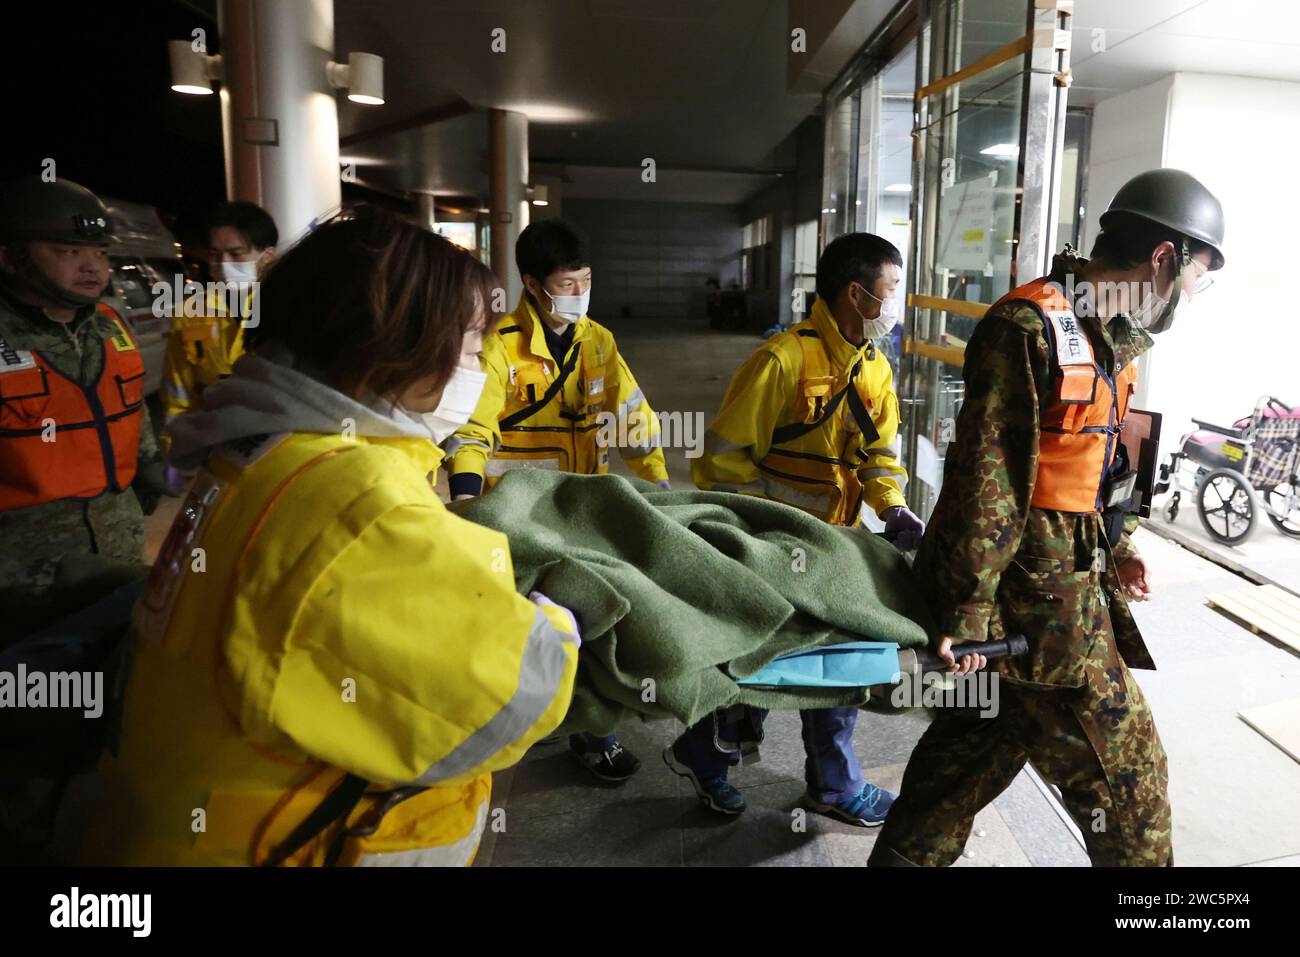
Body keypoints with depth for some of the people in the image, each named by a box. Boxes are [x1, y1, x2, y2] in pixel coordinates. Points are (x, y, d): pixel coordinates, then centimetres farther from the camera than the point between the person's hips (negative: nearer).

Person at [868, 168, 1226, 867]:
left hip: (1074, 575, 10)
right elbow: (987, 474, -22)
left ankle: (906, 853, 36)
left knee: (981, 740, 19)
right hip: (1036, 598, -10)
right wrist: (969, 609, -21)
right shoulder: (1028, 328, -18)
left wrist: (1111, 545, 19)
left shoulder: (1110, 336, 13)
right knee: (1123, 767, 4)